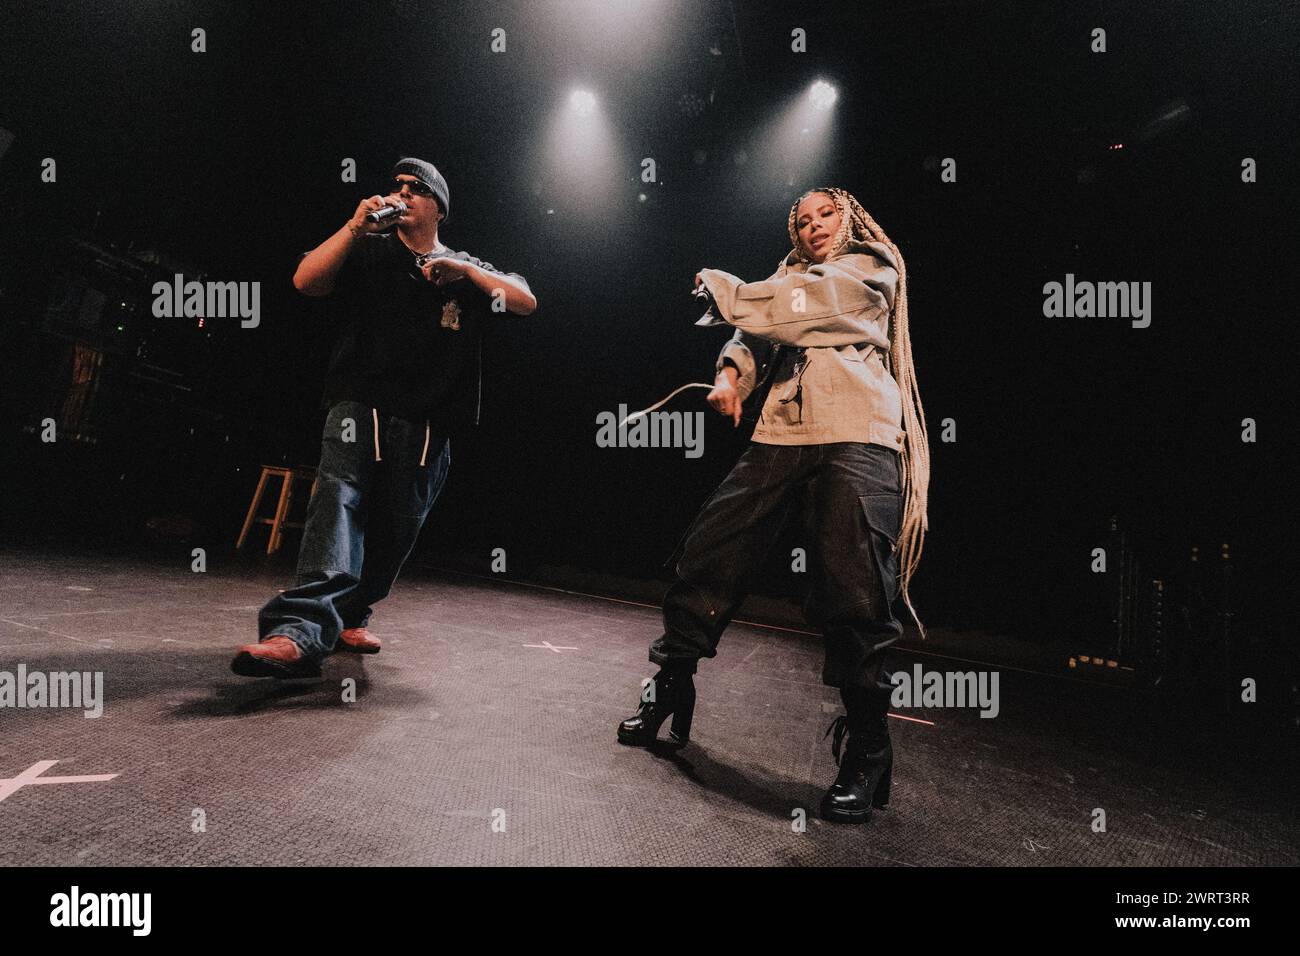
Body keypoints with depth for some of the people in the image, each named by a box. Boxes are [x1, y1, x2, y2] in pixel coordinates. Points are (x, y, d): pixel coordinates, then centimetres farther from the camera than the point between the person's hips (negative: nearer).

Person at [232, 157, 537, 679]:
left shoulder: (468, 270, 18)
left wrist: (466, 271, -6)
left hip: (427, 425, 3)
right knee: (339, 498, -24)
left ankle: (349, 617, 24)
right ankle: (299, 631, -36)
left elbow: (526, 302, 6)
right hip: (361, 405, -2)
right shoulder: (369, 252, 13)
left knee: (398, 526, 4)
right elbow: (306, 280, -1)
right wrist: (355, 226, -11)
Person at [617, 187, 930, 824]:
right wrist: (731, 374, -8)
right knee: (707, 553, -3)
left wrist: (718, 286, 9)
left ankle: (866, 752, 1)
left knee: (853, 592, -16)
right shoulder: (791, 277, 30)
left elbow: (791, 307, -3)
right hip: (780, 437, 5)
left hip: (856, 440, -5)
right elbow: (754, 336, 14)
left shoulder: (872, 270, 13)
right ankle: (668, 695, 13)